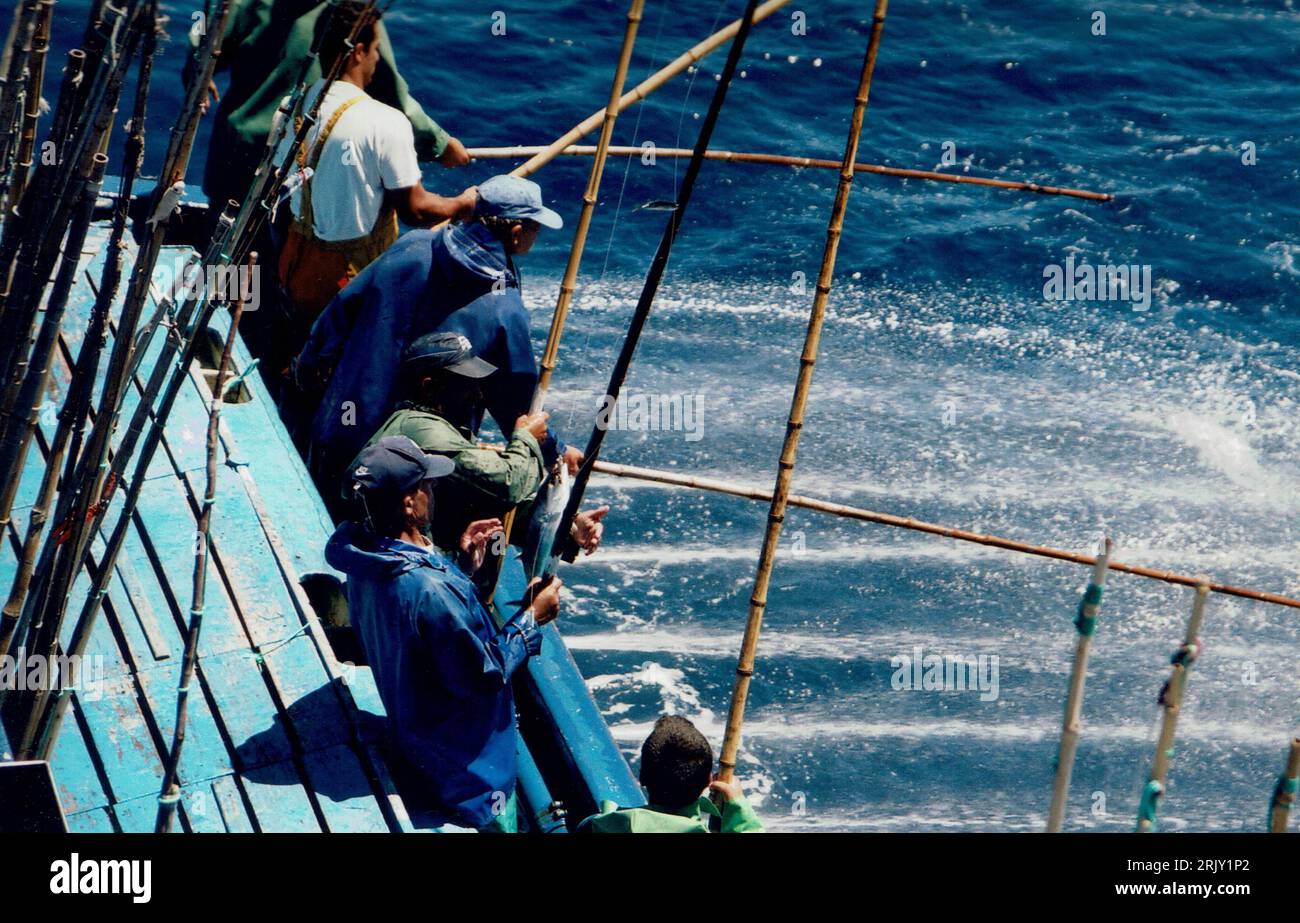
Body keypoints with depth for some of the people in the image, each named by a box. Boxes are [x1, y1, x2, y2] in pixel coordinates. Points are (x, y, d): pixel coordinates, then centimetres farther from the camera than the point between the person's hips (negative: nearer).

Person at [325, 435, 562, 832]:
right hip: (469, 766, -9)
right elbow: (485, 676, -26)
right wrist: (531, 616, -14)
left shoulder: (369, 564, -7)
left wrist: (463, 565, 3)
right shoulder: (429, 590, -37)